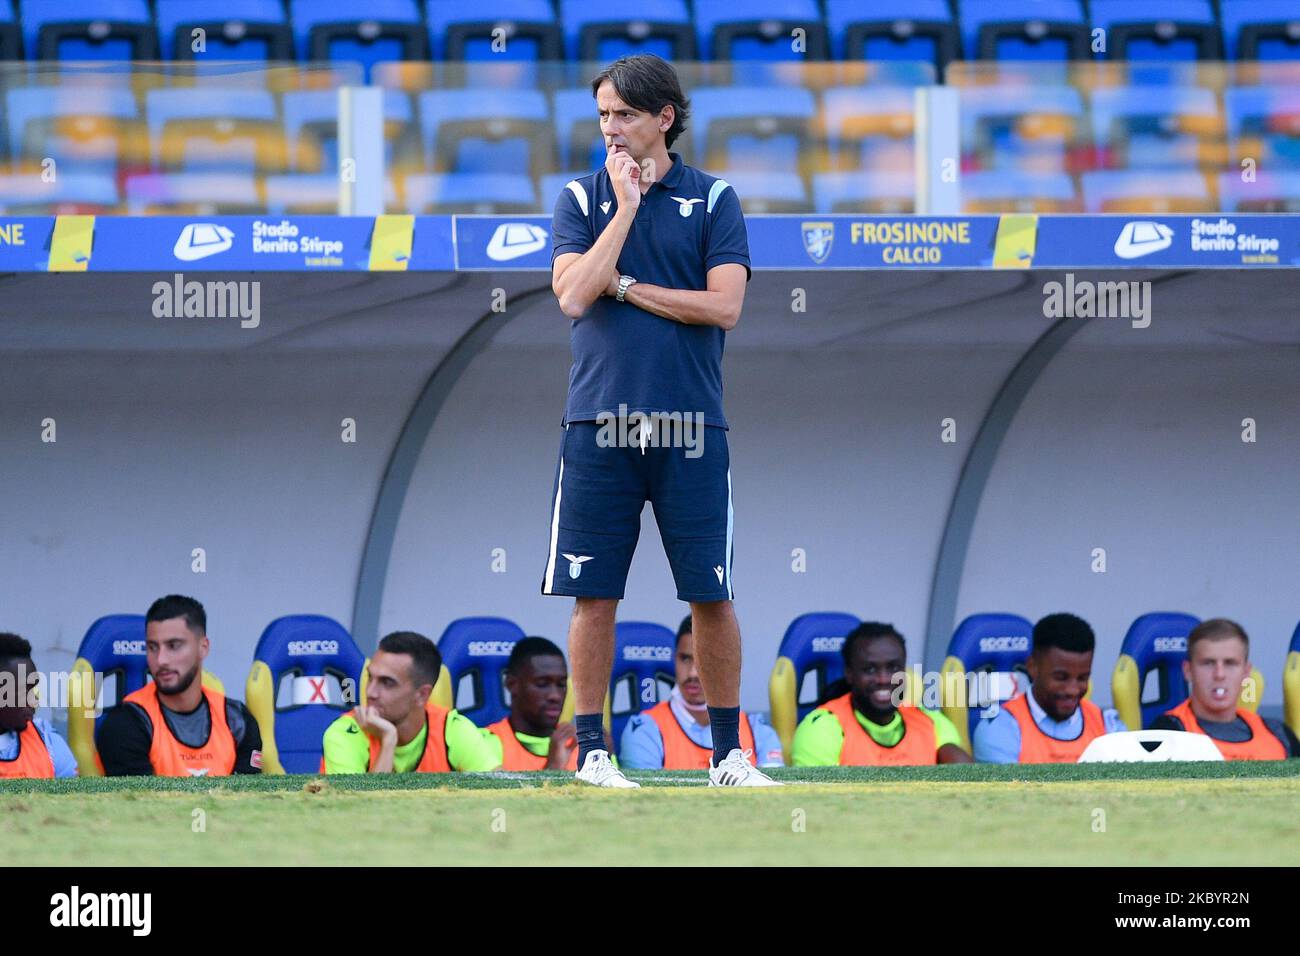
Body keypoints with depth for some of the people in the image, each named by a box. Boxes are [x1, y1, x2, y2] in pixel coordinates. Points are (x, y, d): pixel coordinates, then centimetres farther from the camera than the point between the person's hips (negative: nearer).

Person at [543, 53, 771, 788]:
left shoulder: (714, 199, 5)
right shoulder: (583, 198, 7)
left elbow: (723, 307, -6)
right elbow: (573, 294, -8)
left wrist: (622, 286, -6)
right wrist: (628, 206, -8)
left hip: (689, 427, -1)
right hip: (599, 424, 1)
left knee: (713, 596, 1)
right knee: (594, 596, 1)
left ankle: (728, 754, 10)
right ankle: (592, 751, 8)